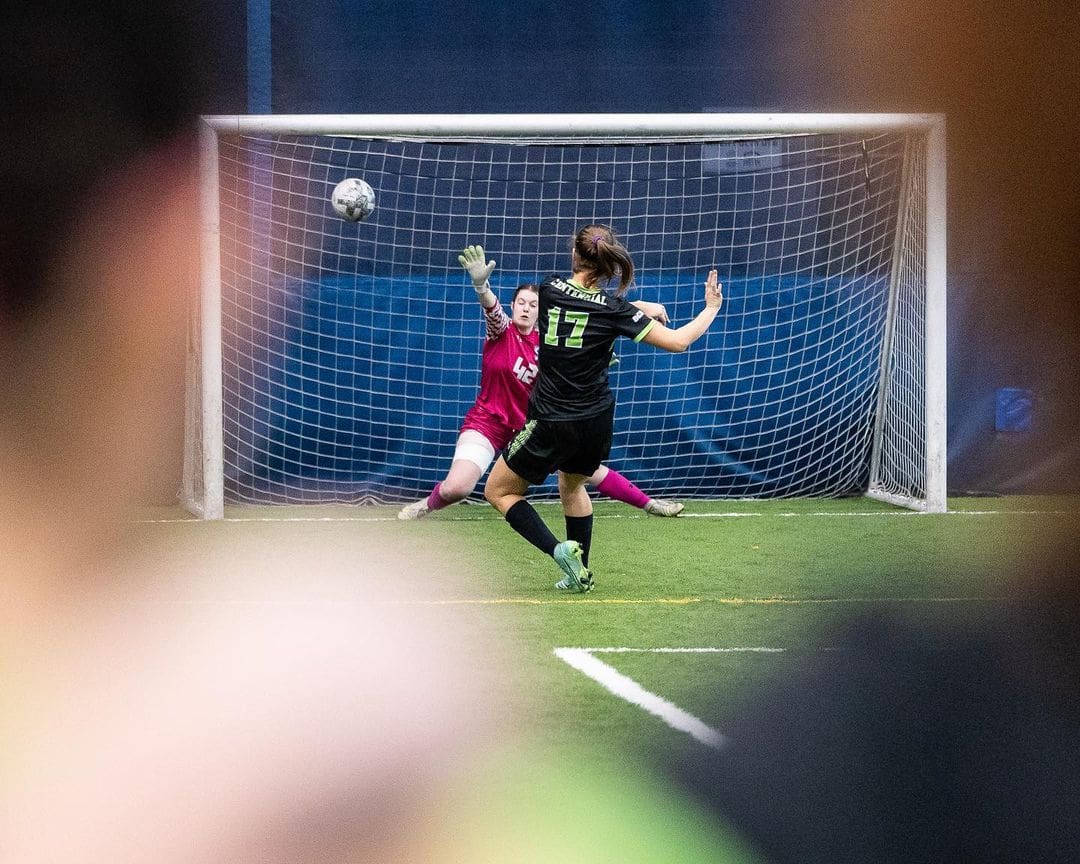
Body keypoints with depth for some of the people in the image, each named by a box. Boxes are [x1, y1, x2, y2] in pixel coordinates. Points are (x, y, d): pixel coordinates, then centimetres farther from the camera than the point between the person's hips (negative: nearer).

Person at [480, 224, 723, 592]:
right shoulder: (613, 309, -10)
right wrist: (711, 310, 6)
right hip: (596, 422, 3)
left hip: (551, 422, -3)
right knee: (573, 485, 31)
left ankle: (560, 550, -6)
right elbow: (677, 341, -8)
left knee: (499, 491, 11)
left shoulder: (549, 290, -9)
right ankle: (579, 573, 30)